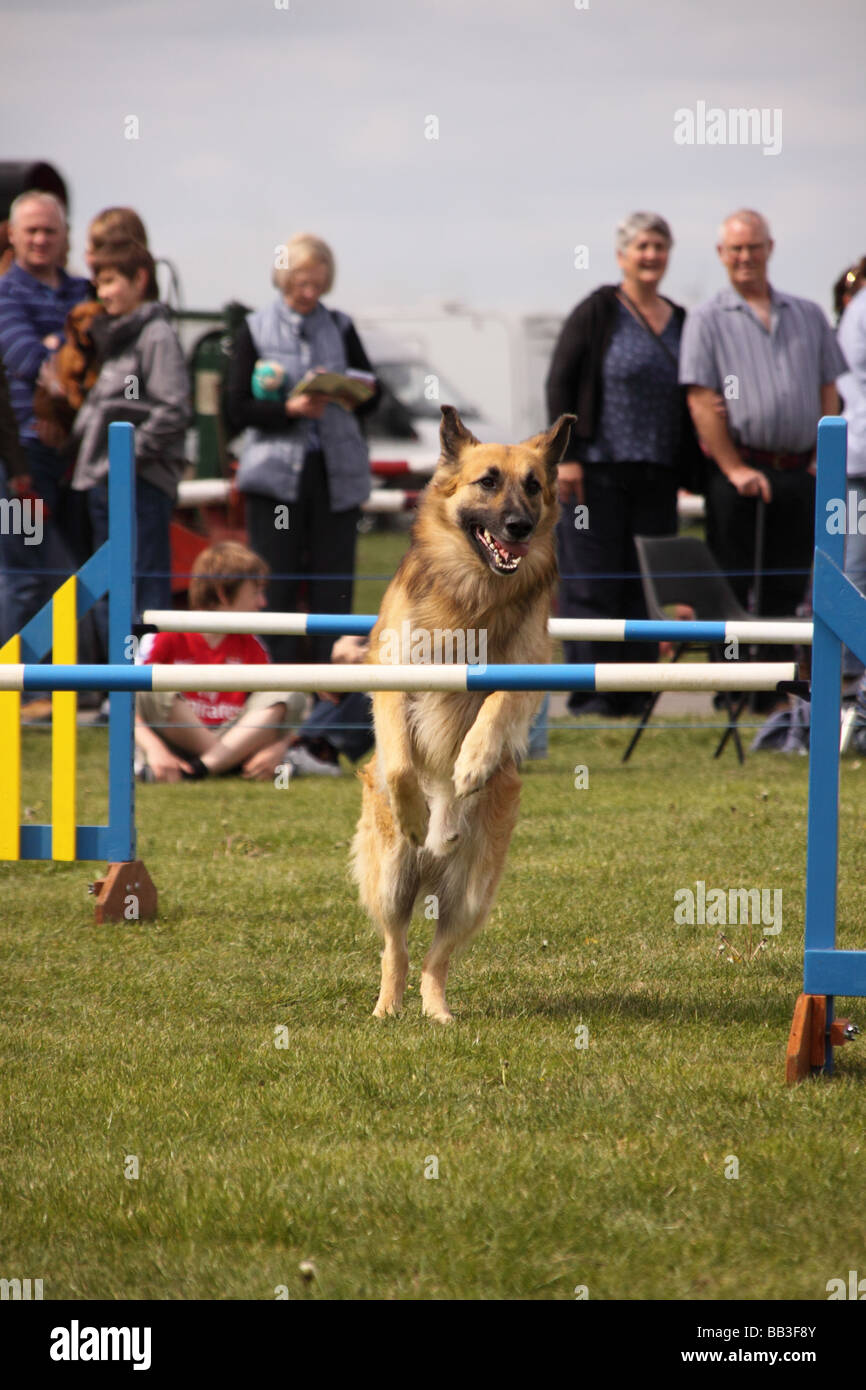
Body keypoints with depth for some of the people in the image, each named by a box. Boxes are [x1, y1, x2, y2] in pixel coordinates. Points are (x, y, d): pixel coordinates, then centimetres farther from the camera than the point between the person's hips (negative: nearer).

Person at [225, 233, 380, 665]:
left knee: (333, 588, 0)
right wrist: (290, 408, -16)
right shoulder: (255, 330, 5)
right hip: (277, 473, -2)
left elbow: (371, 396, 11)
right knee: (276, 588, -2)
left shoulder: (340, 328, 12)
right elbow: (238, 409, -1)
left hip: (337, 474, 2)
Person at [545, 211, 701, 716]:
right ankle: (591, 693, -1)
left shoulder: (680, 322, 14)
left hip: (658, 476, 5)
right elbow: (560, 383, -5)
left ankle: (636, 693, 10)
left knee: (646, 589, 5)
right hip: (598, 471, -5)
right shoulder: (597, 313, -2)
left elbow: (690, 397, 20)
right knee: (592, 584, -4)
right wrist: (566, 455, -12)